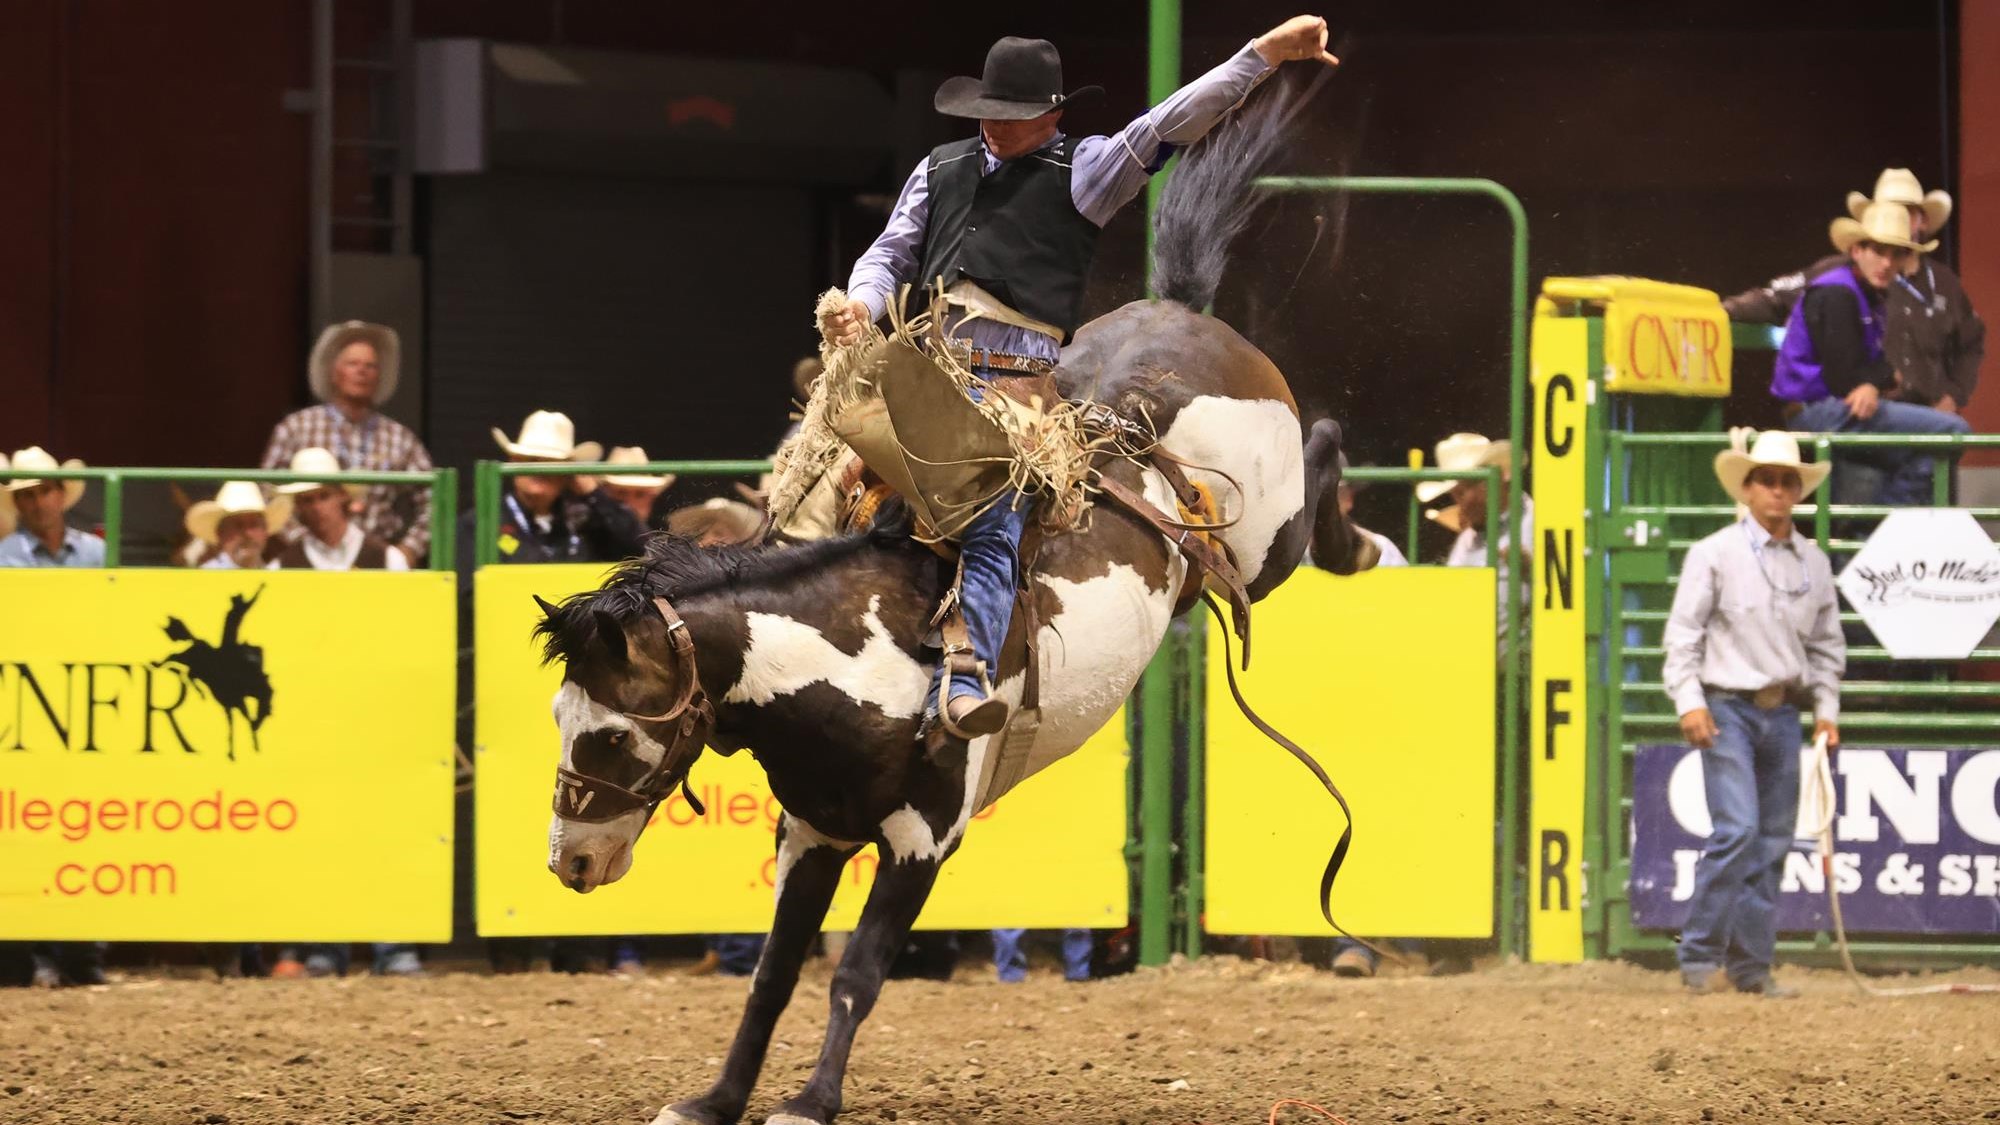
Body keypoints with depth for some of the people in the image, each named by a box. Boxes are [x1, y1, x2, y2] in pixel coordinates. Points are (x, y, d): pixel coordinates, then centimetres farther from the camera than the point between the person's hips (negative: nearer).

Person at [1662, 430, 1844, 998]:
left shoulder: (1814, 562, 10)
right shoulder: (1715, 554, -4)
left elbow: (1827, 643, 18)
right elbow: (1683, 631, -4)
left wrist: (1827, 707, 10)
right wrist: (1689, 700, -13)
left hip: (1783, 712, 5)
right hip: (1728, 709, -5)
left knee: (1773, 842, 5)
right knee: (1736, 830, -16)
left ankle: (1752, 964, 11)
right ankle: (1700, 956, -8)